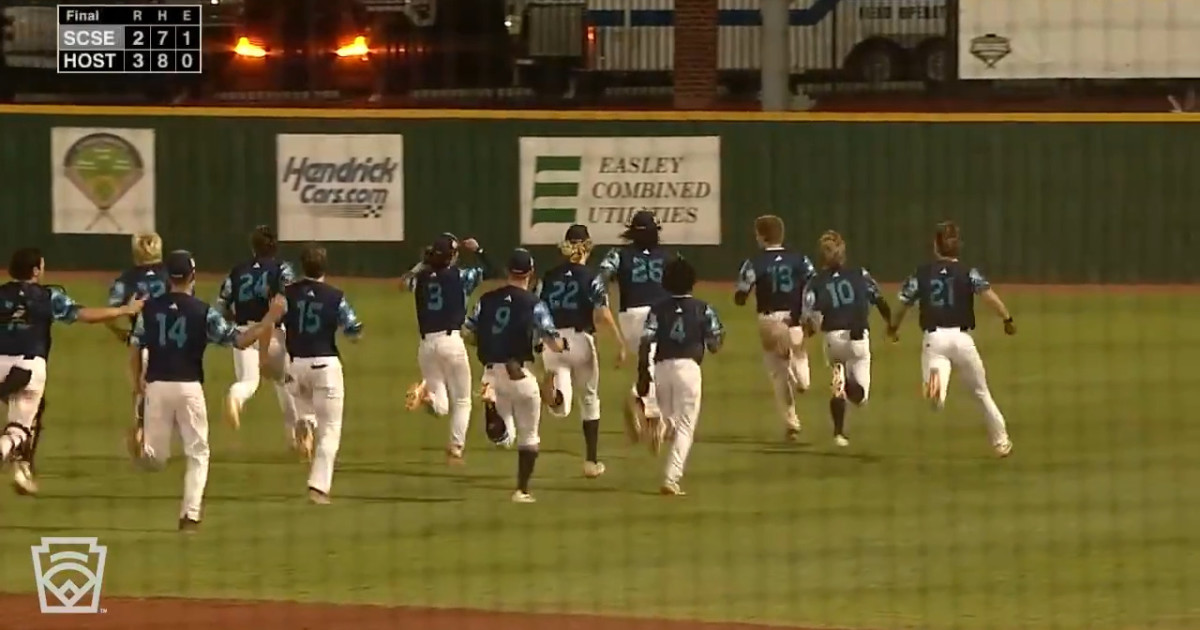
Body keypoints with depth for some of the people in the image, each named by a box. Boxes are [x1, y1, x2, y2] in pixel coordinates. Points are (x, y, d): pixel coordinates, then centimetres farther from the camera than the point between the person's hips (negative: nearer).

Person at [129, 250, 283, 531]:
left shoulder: (150, 308, 3)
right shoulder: (203, 312, -6)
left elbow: (135, 348, 6)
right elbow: (240, 340, -9)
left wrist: (139, 382, 20)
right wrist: (270, 319, -2)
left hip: (156, 387, 2)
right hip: (189, 388, -2)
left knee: (155, 459, 18)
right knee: (197, 453, 11)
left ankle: (141, 446, -7)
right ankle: (190, 515, 4)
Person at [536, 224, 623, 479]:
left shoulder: (549, 277, 8)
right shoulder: (590, 278, -3)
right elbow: (603, 314, -15)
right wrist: (620, 342, -13)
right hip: (580, 340, -2)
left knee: (561, 409, -3)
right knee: (589, 400, 20)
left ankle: (554, 390, -41)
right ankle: (591, 461, 25)